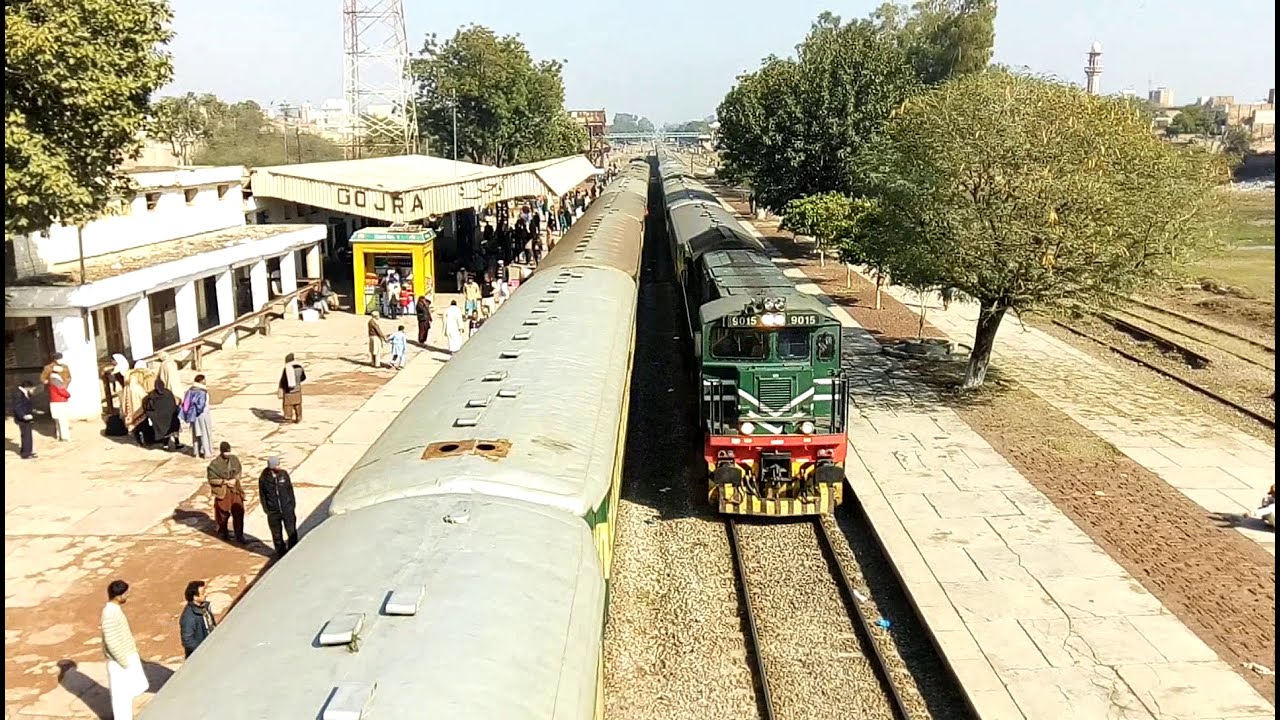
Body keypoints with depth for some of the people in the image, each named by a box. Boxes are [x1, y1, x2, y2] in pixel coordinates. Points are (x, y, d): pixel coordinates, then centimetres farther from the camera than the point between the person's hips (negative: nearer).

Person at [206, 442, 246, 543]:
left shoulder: (234, 459, -2)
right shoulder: (214, 464, -14)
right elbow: (211, 479, -13)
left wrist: (235, 479, -10)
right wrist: (226, 481, -19)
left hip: (235, 490, 3)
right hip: (222, 491, -3)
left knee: (238, 512, -1)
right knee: (223, 513, 13)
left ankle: (239, 535, 8)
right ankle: (222, 532, 38)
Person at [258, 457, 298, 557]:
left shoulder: (284, 474, -6)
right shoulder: (263, 478, -10)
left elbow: (290, 490, 3)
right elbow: (262, 495, 0)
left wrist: (293, 504, 4)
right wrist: (266, 509, -2)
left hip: (287, 509, 1)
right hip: (273, 512, -1)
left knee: (292, 532, 3)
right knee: (277, 535, 12)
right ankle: (281, 552, 29)